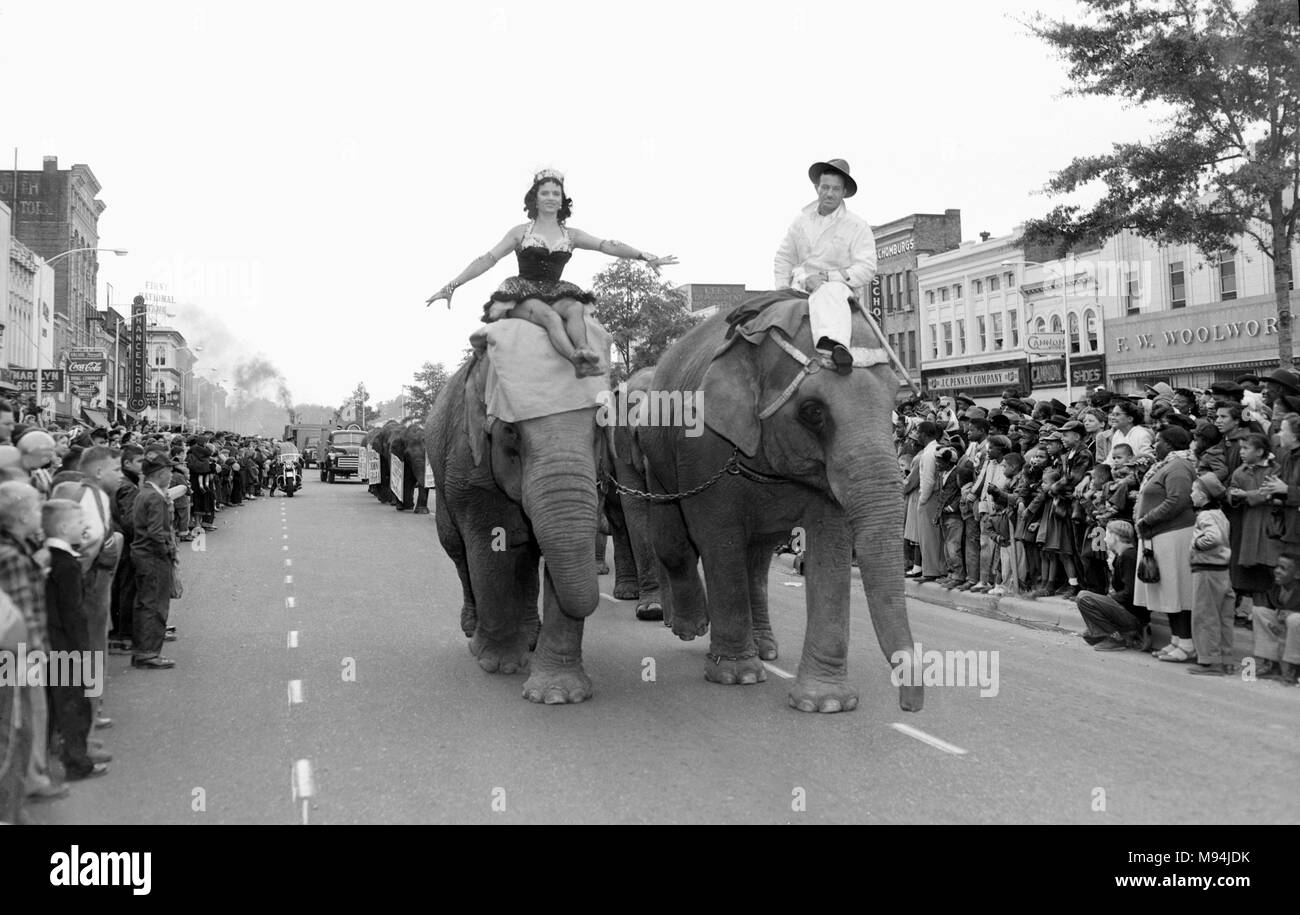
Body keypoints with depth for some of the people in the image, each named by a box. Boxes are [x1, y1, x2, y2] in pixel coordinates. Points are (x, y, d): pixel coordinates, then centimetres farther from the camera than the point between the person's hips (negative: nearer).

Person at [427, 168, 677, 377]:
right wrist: (451, 286, -2)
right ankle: (578, 361, -63)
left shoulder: (571, 236, 15)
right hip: (522, 294, -3)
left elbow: (608, 246, 6)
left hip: (555, 295, 3)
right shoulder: (521, 232, 10)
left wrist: (645, 257, -5)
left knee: (575, 308, -33)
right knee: (550, 317, -36)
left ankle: (583, 350, -61)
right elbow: (487, 260, 5)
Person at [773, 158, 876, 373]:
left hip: (842, 285, -5)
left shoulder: (857, 226, 0)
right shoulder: (802, 220, 14)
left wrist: (826, 277, -17)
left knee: (828, 294, -42)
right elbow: (784, 258, 23)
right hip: (803, 285, 6)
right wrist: (783, 290, 8)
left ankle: (834, 344, -67)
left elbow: (866, 267, -9)